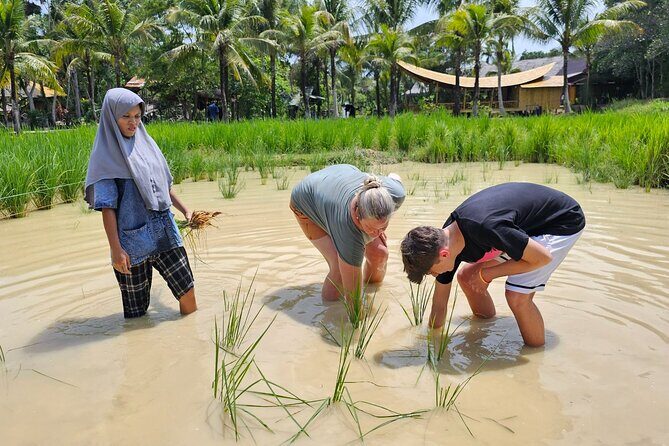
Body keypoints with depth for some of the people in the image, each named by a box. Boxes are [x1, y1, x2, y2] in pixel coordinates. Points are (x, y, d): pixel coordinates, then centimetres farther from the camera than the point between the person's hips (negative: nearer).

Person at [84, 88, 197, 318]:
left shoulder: (145, 143, 9)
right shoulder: (105, 155, -8)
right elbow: (107, 207, -12)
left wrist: (185, 210, 14)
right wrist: (116, 249, -16)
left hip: (164, 232, 5)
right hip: (133, 241, -5)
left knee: (187, 291, 5)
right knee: (136, 311, 7)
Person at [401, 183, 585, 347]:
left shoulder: (483, 227, -40)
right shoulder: (443, 241, -14)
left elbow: (543, 257, -26)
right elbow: (439, 303, 0)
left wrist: (486, 274, -20)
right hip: (525, 223, 8)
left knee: (516, 295, -22)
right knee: (466, 277, 4)